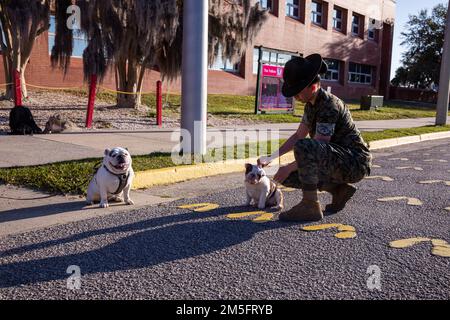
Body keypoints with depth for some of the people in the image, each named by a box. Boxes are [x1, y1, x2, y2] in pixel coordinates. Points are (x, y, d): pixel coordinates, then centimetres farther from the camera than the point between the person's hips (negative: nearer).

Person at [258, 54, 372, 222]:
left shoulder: (329, 105, -23)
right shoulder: (311, 104, 5)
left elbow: (318, 150, -24)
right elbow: (298, 135, 13)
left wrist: (289, 167, -14)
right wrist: (271, 157, 6)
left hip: (356, 163, -9)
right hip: (339, 163, 9)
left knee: (303, 147, -32)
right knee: (288, 177, 1)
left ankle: (311, 206, -18)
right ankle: (340, 189, 9)